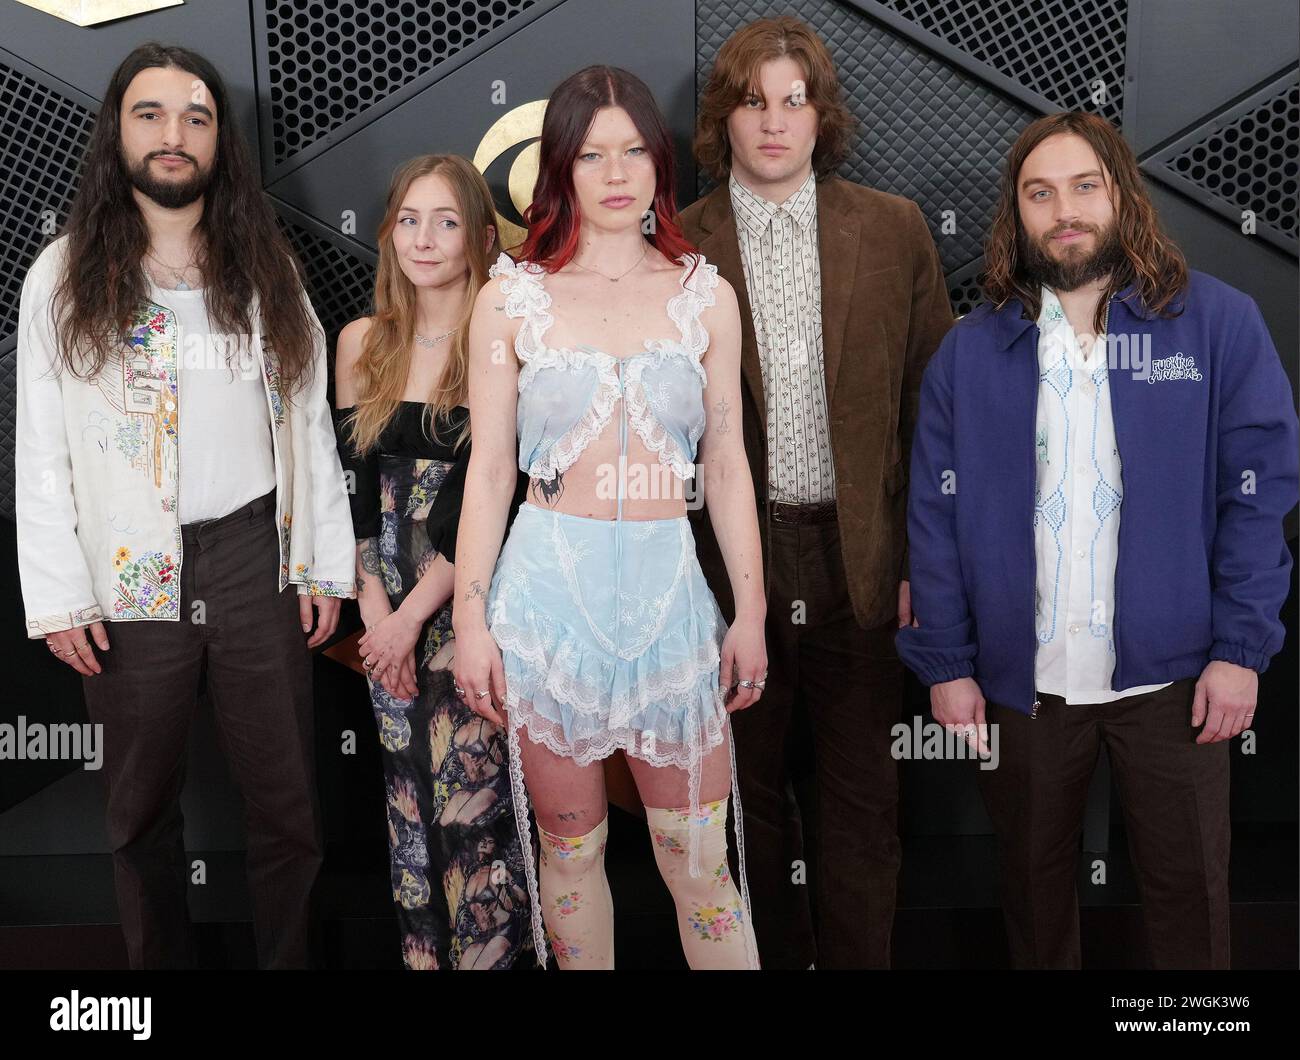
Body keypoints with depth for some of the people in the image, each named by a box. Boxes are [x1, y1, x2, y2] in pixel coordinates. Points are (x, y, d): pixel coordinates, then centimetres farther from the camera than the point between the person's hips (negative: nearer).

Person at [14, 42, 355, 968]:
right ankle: (161, 962, 33)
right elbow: (41, 452, 1)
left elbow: (310, 424, 6)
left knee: (288, 802, 7)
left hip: (256, 557, 1)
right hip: (133, 577, 0)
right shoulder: (64, 278, 2)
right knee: (144, 807, 14)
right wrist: (59, 596, -5)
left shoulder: (267, 270, 7)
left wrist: (325, 565, 1)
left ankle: (289, 961, 25)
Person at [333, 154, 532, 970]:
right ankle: (423, 953, 27)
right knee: (408, 795, 11)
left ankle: (491, 950, 16)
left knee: (474, 800, -2)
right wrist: (375, 606, -3)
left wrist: (414, 613, -10)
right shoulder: (361, 343, 7)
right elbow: (353, 488, 7)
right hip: (390, 609, 5)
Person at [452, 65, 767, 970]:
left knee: (699, 859, 5)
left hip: (670, 589, 1)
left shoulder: (706, 293, 7)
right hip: (549, 585, 0)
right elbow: (489, 471, 3)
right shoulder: (512, 298, 3)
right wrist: (470, 618, -1)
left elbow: (727, 464, 8)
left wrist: (751, 609, 5)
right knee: (570, 847, 12)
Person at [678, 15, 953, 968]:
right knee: (752, 788, 14)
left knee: (862, 793, 10)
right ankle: (773, 956, 33)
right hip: (731, 559, 0)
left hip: (860, 558, 1)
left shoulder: (894, 230, 3)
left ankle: (857, 959, 28)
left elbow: (933, 406, 3)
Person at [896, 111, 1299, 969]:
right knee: (1035, 881, 18)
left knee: (1189, 885, 13)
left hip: (1171, 673, -1)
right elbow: (936, 516, 0)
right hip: (1021, 680, 1)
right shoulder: (969, 352, 1)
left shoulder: (1219, 323, -3)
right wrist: (946, 665, -4)